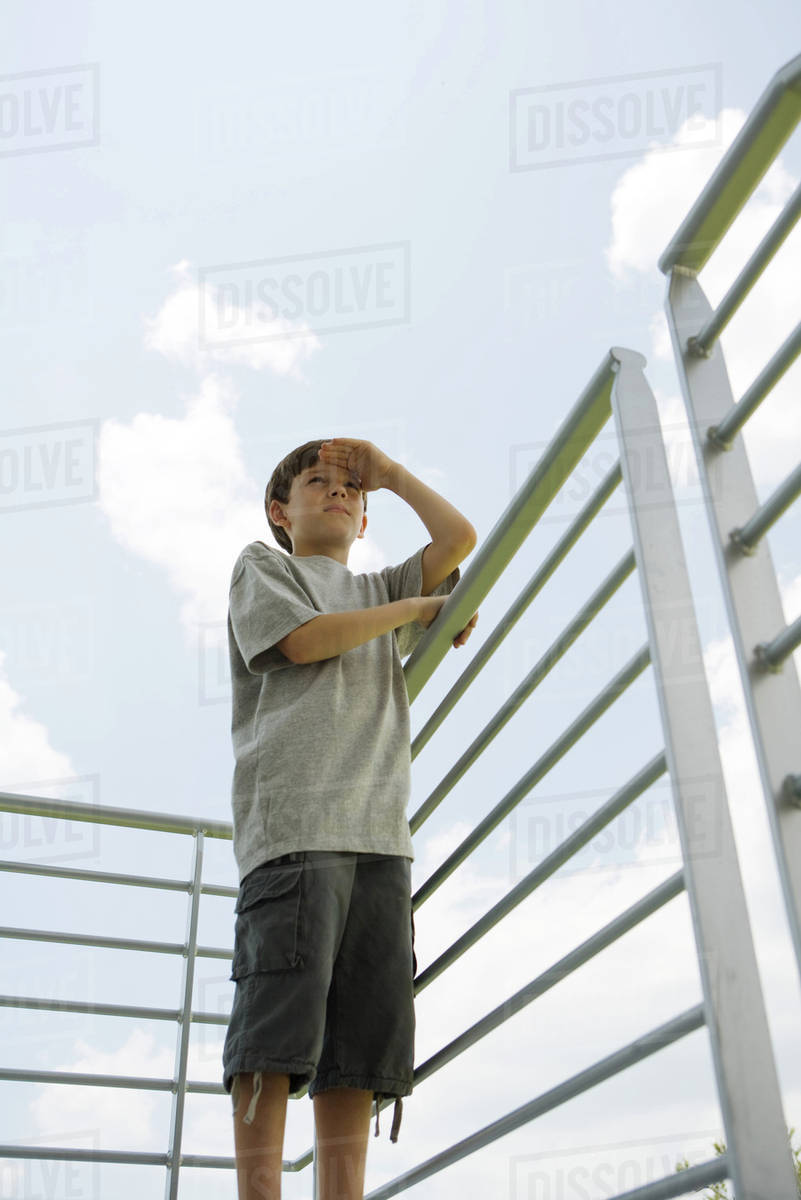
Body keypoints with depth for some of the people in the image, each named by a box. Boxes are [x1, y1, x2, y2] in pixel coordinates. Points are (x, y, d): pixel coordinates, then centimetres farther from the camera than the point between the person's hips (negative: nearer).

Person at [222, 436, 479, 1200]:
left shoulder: (380, 592, 33)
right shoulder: (259, 568, 20)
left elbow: (458, 539, 20)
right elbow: (305, 640, 0)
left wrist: (389, 471, 28)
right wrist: (420, 608, 9)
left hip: (377, 828, 5)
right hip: (291, 819, -5)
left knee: (360, 1039, -5)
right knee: (276, 1029, -15)